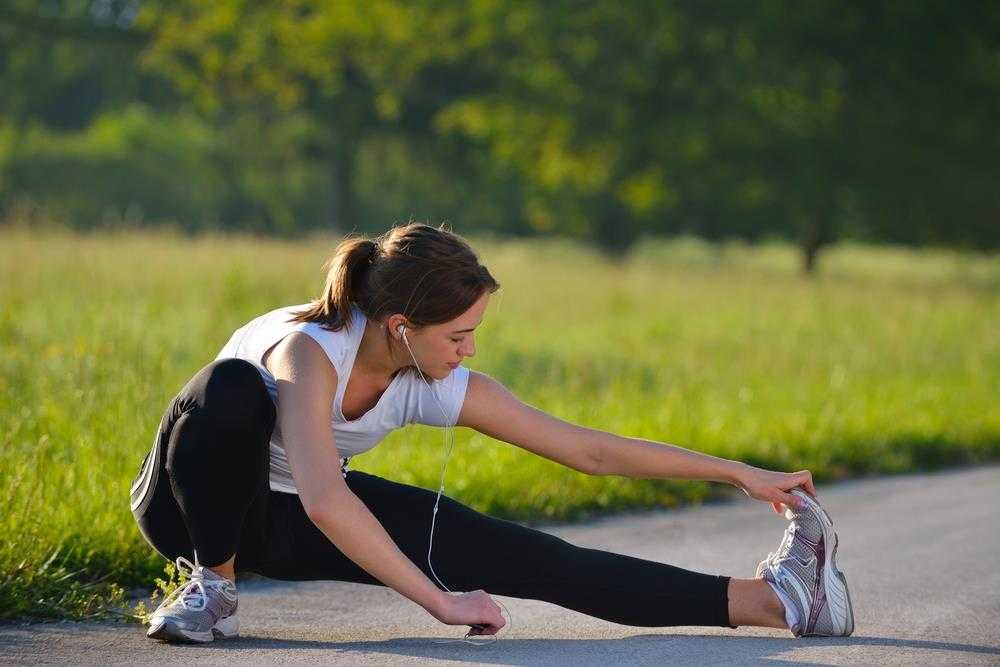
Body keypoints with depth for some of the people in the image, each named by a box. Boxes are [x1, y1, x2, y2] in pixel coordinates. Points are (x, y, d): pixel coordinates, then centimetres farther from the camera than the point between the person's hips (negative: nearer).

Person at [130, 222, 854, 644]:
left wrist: (739, 472, -8)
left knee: (520, 558, -12)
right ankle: (214, 586, -20)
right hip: (192, 502, -4)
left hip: (290, 523, 5)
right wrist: (441, 602, -46)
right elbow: (324, 504, -49)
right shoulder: (310, 352, -36)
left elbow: (588, 448, -9)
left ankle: (772, 599, -15)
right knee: (235, 389, -41)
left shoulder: (438, 387, -16)